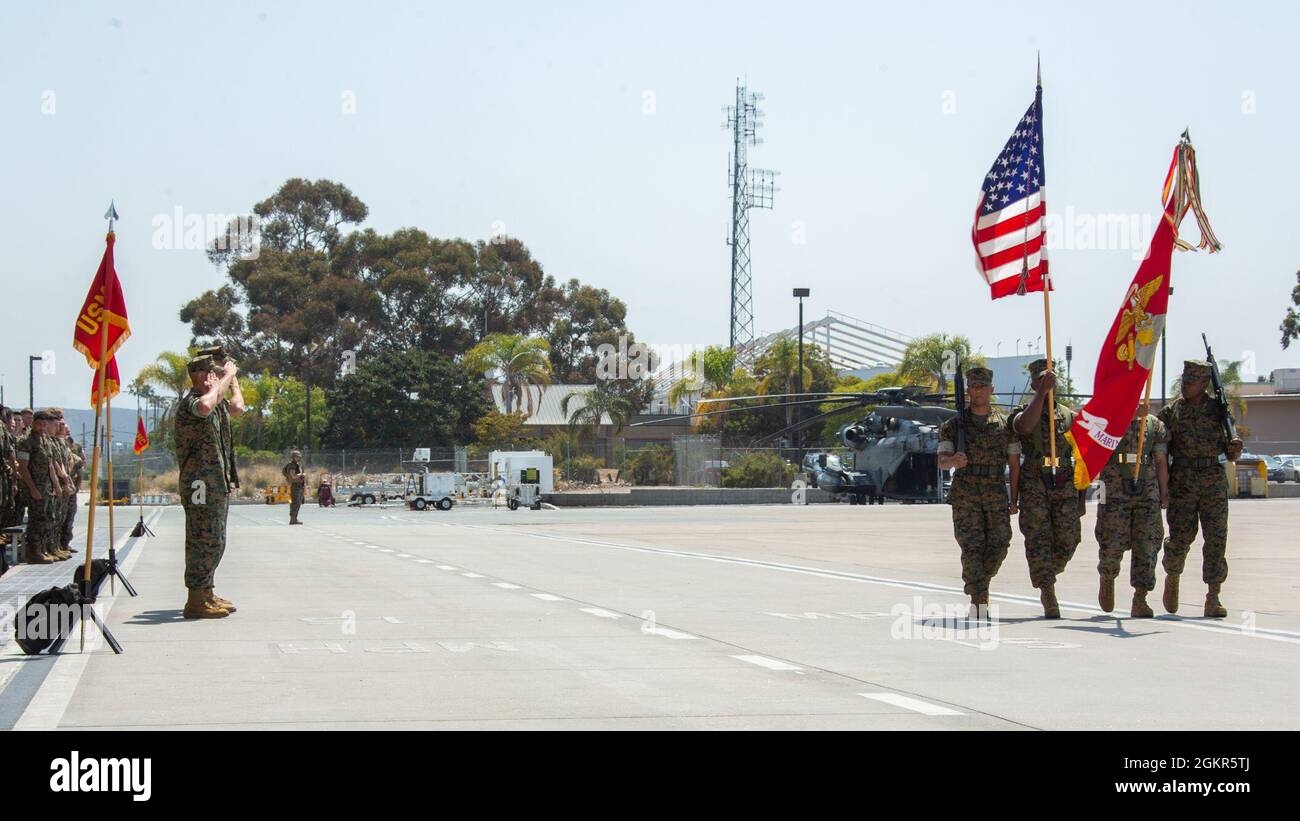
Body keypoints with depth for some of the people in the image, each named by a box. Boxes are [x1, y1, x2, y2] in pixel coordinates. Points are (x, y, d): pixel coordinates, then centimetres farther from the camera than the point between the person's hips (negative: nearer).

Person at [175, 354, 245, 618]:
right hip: (201, 485, -11)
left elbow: (237, 408, 31)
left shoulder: (216, 403, 16)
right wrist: (228, 375, -27)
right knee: (206, 541, -11)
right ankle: (195, 602, -10)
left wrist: (232, 378, 24)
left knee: (214, 542, 17)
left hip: (217, 485, 11)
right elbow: (205, 406, -39)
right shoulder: (189, 402, -15)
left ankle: (207, 594, 26)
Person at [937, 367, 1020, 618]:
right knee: (973, 547, -10)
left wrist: (1014, 500, 2)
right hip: (965, 495, -2)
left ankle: (978, 581, 22)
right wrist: (954, 460, -28)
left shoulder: (1006, 424, 8)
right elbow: (942, 461, -3)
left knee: (999, 545, -4)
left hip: (996, 495, 2)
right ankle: (978, 600, -8)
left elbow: (1014, 464, 8)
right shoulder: (953, 425, 4)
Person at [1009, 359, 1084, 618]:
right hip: (1034, 487, -2)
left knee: (1067, 542, 1)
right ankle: (1049, 597, -7)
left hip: (1065, 489, 3)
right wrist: (1042, 392, -29)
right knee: (1038, 541, -8)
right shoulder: (1022, 413, 2)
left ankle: (1046, 576, 30)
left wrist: (1082, 498, 9)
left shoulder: (1070, 416, 10)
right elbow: (1024, 426, -26)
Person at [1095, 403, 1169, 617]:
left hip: (1147, 494, 2)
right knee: (1112, 545, -1)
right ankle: (1107, 579, 30)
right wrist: (1129, 415, -30)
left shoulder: (1154, 425, 11)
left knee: (1147, 547, -4)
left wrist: (1164, 494, 5)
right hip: (1114, 494, -2)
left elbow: (1161, 461, 12)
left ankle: (1140, 600, 0)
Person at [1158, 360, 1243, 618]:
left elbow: (1229, 454, 13)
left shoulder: (1218, 410, 9)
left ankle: (1213, 599, -2)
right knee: (1180, 537, -3)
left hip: (1214, 482, 1)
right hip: (1181, 482, -1)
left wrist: (1234, 448, -10)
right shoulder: (1170, 412, 6)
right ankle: (1172, 579, 26)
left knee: (1217, 537, -5)